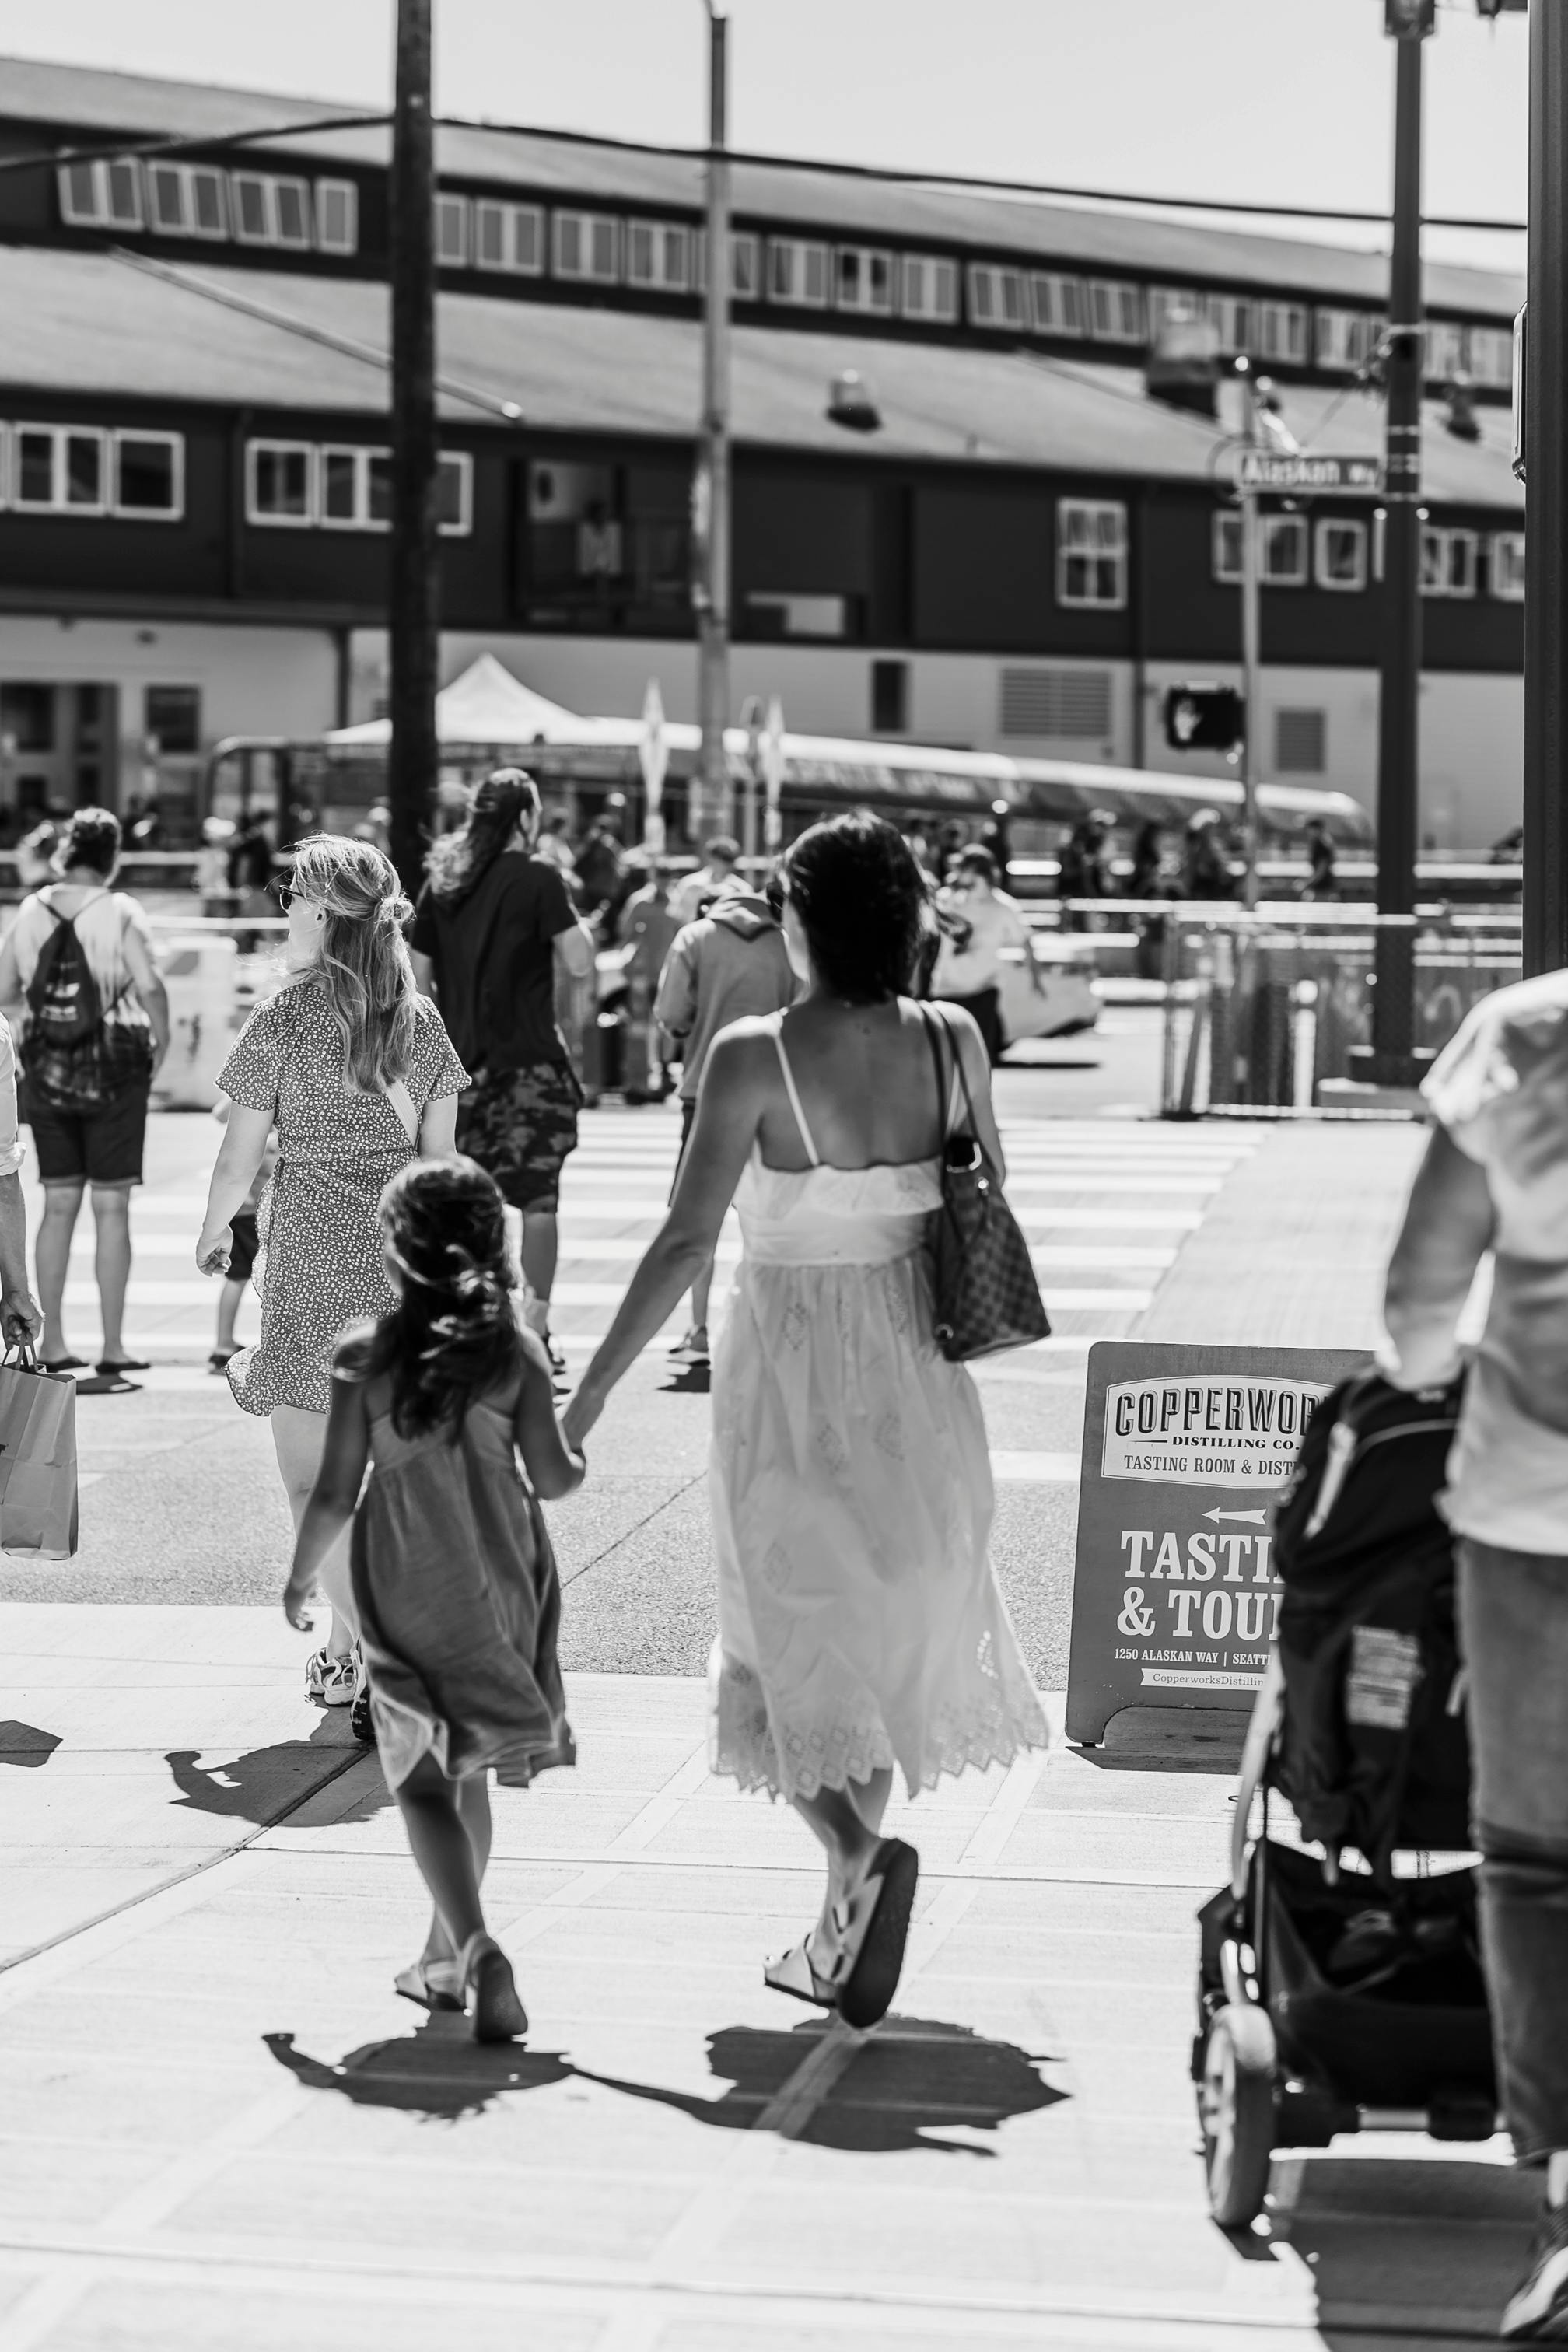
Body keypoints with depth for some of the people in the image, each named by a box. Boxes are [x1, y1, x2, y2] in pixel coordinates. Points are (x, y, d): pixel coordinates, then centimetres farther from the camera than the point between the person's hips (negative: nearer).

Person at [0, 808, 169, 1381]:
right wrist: (161, 1039, -4)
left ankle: (53, 1345, 13)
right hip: (115, 1072, -4)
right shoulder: (120, 913, -9)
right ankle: (113, 1350, 1)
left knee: (58, 1206, 11)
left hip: (48, 1073, 4)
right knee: (111, 1208, 1)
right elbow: (150, 986, -19)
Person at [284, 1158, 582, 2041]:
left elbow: (337, 1495, -5)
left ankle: (476, 1945, -20)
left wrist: (301, 1578, 11)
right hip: (500, 1578, 2)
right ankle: (446, 1959, 27)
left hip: (404, 1587, -2)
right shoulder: (515, 1350, -5)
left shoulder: (366, 1356, -7)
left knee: (425, 1775, 2)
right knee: (470, 1770, 18)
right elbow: (552, 1476, -6)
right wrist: (580, 1460, 18)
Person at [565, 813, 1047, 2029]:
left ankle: (861, 1849, -20)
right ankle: (840, 1945, 25)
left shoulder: (754, 1058, -16)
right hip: (917, 1381, 4)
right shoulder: (952, 1043, -4)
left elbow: (687, 1239, -17)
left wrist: (592, 1389, -10)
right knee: (887, 1635, 17)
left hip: (792, 1380, -4)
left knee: (792, 1651, 8)